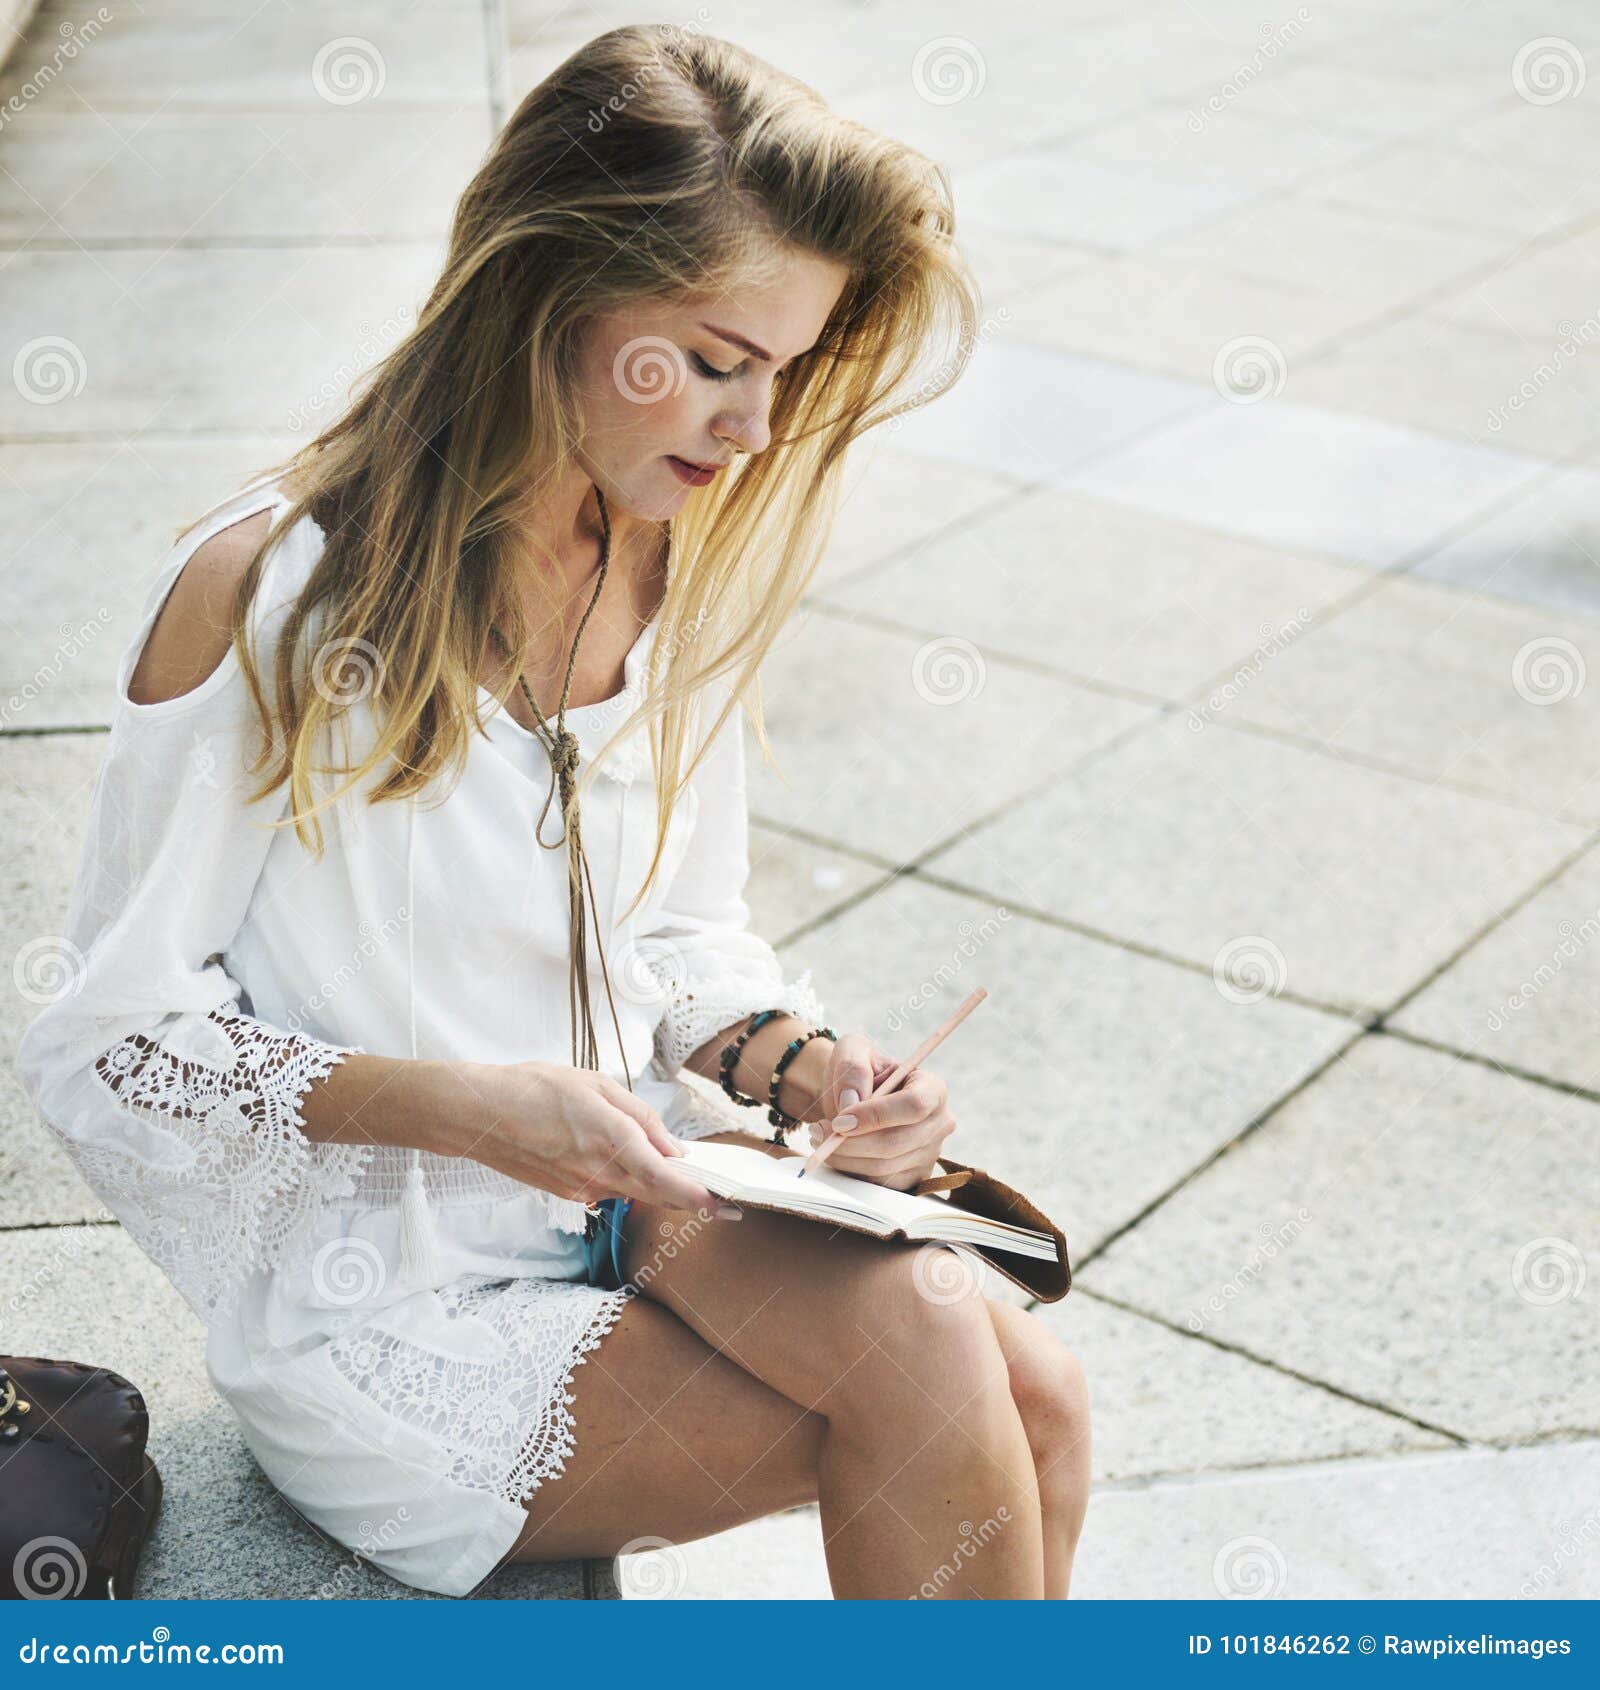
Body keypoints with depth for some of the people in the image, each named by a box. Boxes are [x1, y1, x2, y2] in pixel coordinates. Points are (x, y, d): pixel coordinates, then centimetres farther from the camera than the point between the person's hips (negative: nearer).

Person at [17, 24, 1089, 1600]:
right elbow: (104, 1042, -13)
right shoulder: (270, 594, -19)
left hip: (633, 1193, 6)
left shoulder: (682, 568, 0)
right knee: (925, 1381, -22)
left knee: (1029, 1395, -19)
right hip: (374, 1292, -5)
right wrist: (468, 1106, -25)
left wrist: (796, 1058, -11)